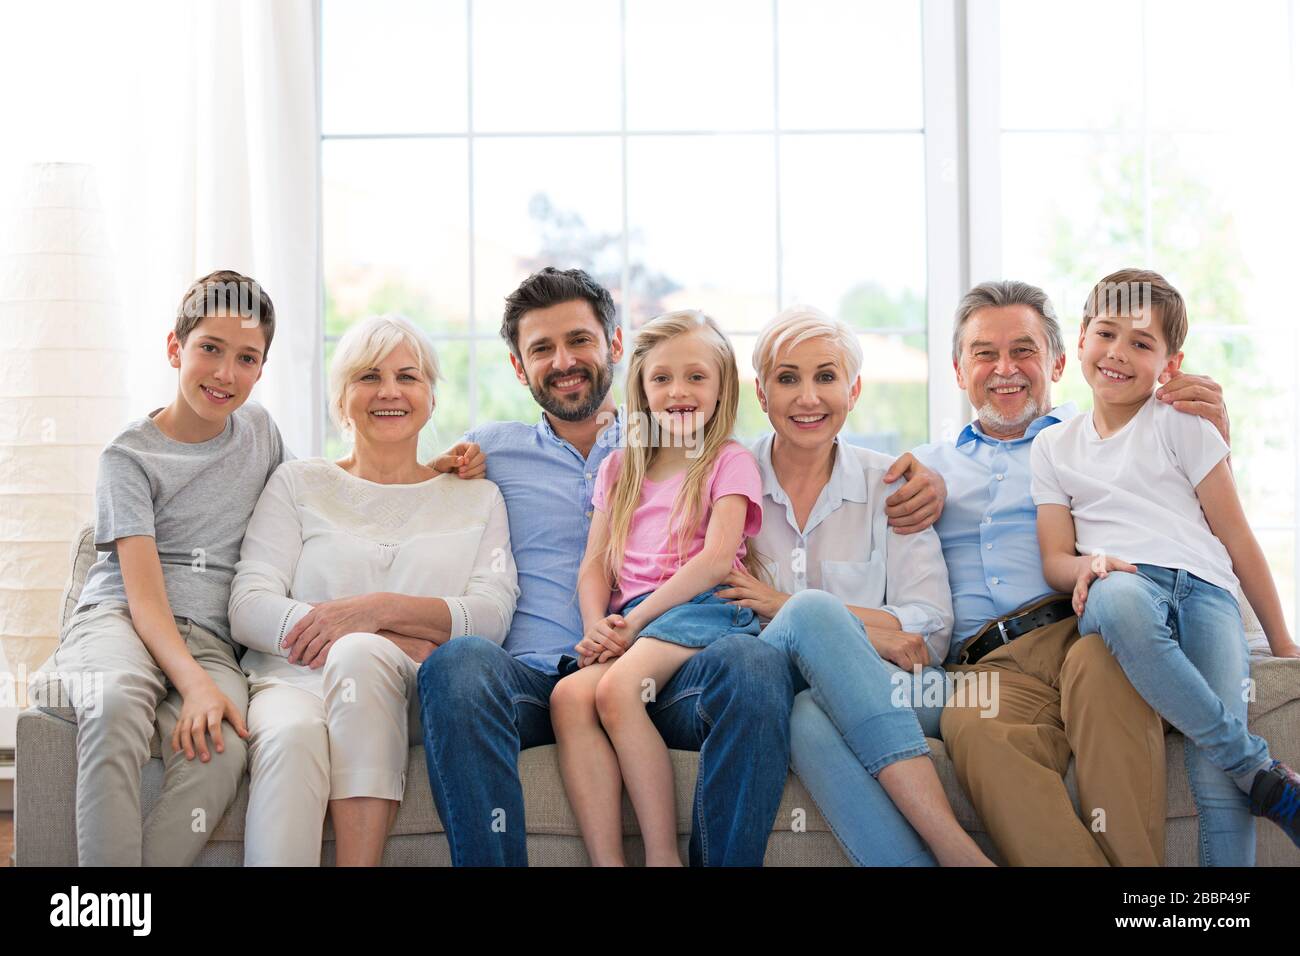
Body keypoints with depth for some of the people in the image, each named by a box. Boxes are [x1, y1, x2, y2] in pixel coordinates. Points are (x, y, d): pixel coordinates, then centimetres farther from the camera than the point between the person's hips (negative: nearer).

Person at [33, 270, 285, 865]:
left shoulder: (259, 429, 17)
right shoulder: (130, 455, 2)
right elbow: (144, 594, -9)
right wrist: (194, 683, -25)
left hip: (207, 637, 3)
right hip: (116, 620, -3)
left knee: (219, 749, -34)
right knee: (117, 702, -41)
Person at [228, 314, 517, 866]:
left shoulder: (475, 498, 20)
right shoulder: (299, 483, 18)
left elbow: (492, 614, 3)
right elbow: (248, 609, 4)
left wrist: (378, 610, -14)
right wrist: (401, 644, -8)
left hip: (414, 698, 0)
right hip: (295, 680, 0)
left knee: (359, 655, -35)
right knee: (293, 735, -36)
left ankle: (358, 863, -36)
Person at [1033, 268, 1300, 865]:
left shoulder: (1180, 425, 15)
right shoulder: (1053, 446, 21)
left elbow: (1237, 539, 13)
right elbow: (1055, 558, 13)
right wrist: (1090, 565, -11)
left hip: (1203, 591, 0)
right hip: (1123, 588, 0)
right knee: (1118, 598, -41)